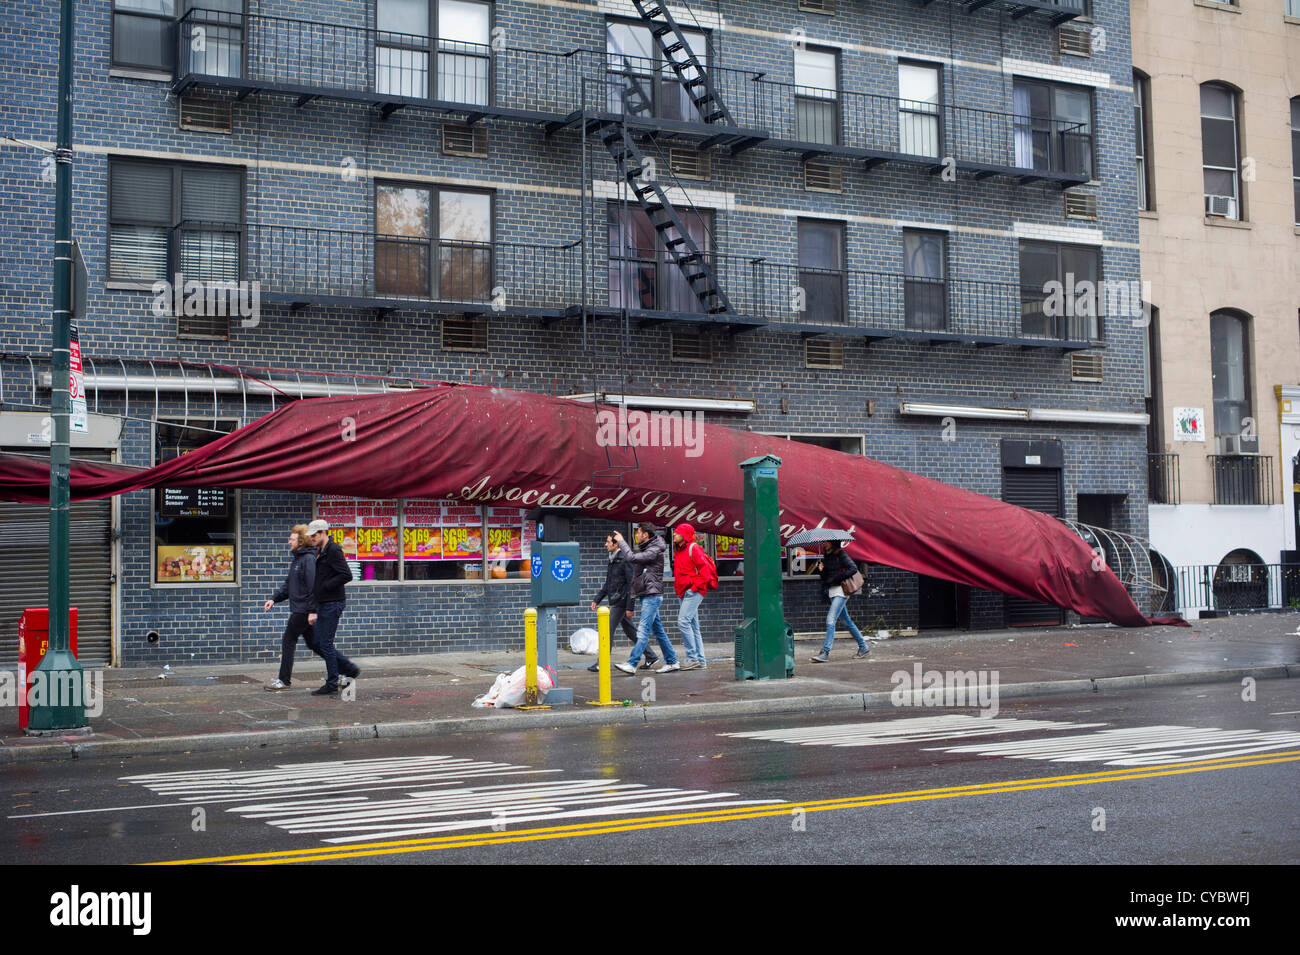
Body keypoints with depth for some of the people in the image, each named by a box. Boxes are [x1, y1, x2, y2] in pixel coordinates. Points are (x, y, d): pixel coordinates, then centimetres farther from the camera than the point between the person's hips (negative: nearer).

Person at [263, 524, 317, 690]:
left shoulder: (309, 559, -16)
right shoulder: (296, 559, 16)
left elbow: (313, 586, -21)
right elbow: (288, 584, 23)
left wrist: (312, 611, -23)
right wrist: (274, 599, 12)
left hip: (304, 609, -10)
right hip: (298, 609, 10)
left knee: (288, 642, -2)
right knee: (312, 643, 13)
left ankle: (284, 680, 6)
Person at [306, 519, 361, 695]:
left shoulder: (333, 550, -14)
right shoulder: (320, 552, 16)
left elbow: (346, 575, -23)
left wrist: (325, 586, -18)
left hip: (332, 604, -10)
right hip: (323, 604, 10)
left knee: (326, 644, -5)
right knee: (318, 644, 10)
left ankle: (332, 685, 3)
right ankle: (350, 669, 18)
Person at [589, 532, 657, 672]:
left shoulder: (624, 560, -14)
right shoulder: (612, 561, 14)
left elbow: (631, 584, -17)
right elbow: (608, 585, 23)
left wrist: (630, 607, -20)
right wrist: (597, 599, 16)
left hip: (621, 603, -9)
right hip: (614, 603, 9)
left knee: (607, 632, -8)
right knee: (630, 632, 12)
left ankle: (601, 663, -4)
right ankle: (651, 657, 18)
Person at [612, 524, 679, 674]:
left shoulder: (654, 551, -14)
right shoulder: (646, 549, 17)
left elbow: (631, 558, -21)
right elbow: (634, 561, 23)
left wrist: (621, 541, -11)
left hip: (652, 595, -10)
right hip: (648, 595, 10)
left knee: (643, 630, -14)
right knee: (658, 630, 11)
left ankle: (632, 664, -20)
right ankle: (672, 662, 15)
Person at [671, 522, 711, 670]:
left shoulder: (693, 548, -8)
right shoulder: (679, 551, 19)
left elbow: (704, 567, -16)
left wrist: (697, 585, -17)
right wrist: (677, 586, 16)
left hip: (694, 591, -9)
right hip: (685, 592, 10)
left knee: (683, 621, -17)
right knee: (693, 626, 8)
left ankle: (692, 657, -14)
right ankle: (701, 660, 11)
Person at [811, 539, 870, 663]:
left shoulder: (841, 554, -8)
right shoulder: (827, 556, 15)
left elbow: (853, 568, -18)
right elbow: (825, 576, 20)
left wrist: (836, 578, -17)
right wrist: (821, 569, -2)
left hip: (840, 591, -9)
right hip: (831, 592, 9)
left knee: (831, 620, -16)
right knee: (847, 621, 12)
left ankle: (825, 652, -20)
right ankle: (863, 647, 21)